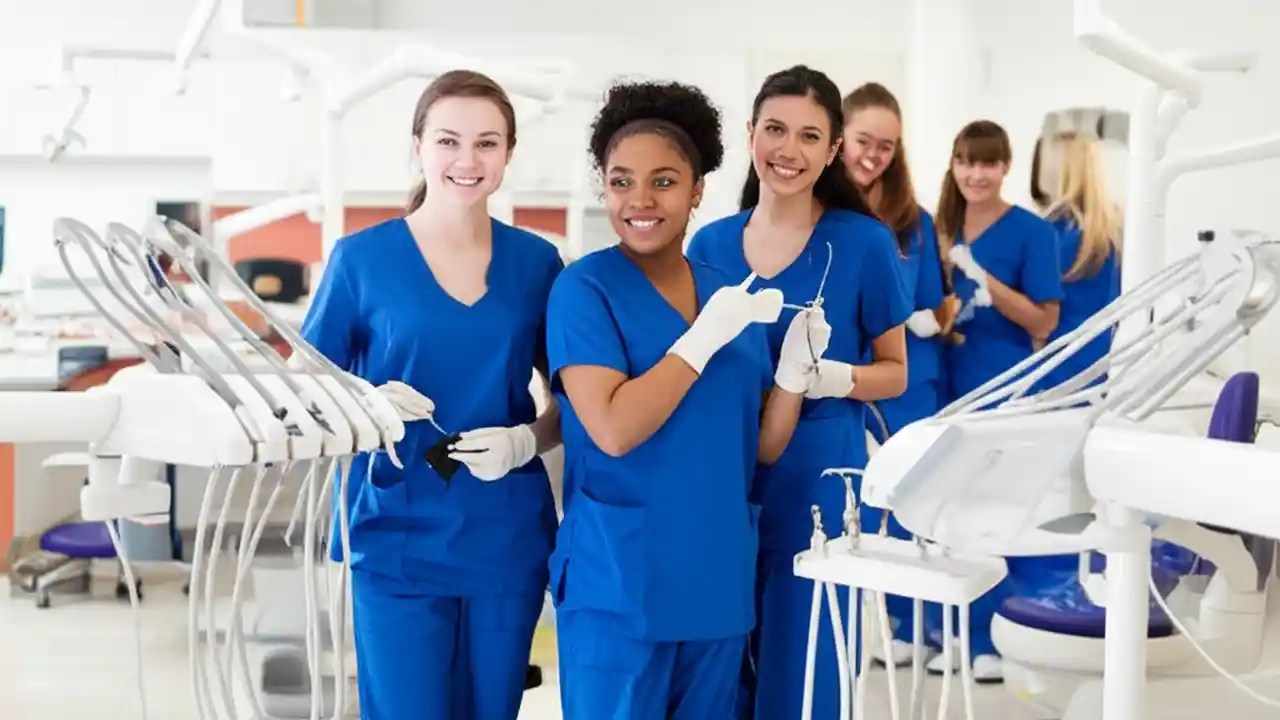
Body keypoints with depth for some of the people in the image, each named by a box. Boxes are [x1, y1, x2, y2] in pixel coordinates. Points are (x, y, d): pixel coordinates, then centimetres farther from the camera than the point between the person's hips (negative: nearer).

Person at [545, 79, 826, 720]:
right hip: (617, 583, -5)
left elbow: (762, 448, 10)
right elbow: (612, 431, -20)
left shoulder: (730, 293, 7)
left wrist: (796, 367, -6)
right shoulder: (585, 289, -8)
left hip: (719, 578, 6)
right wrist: (706, 335, -19)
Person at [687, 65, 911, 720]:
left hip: (817, 477, -3)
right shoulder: (710, 244, 5)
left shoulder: (863, 243, -4)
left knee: (798, 666, 5)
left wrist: (832, 375, -18)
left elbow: (895, 372, 1)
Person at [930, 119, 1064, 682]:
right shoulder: (943, 227, 8)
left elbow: (1045, 322, -10)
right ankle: (949, 630, 18)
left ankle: (988, 639, 9)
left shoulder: (1032, 232, -6)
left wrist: (986, 280, -20)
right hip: (948, 384, 5)